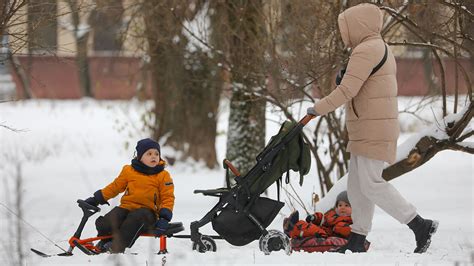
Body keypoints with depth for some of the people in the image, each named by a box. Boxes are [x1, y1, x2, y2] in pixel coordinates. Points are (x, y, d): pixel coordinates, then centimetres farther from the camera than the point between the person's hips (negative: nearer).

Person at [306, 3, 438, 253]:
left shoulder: (366, 50, -15)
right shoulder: (379, 48, 20)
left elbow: (347, 91, -20)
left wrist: (319, 108, -10)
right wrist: (344, 80, 7)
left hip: (373, 130, -11)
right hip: (367, 130, 11)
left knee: (371, 184, -11)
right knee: (357, 185, 11)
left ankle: (420, 226, -10)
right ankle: (357, 242, 13)